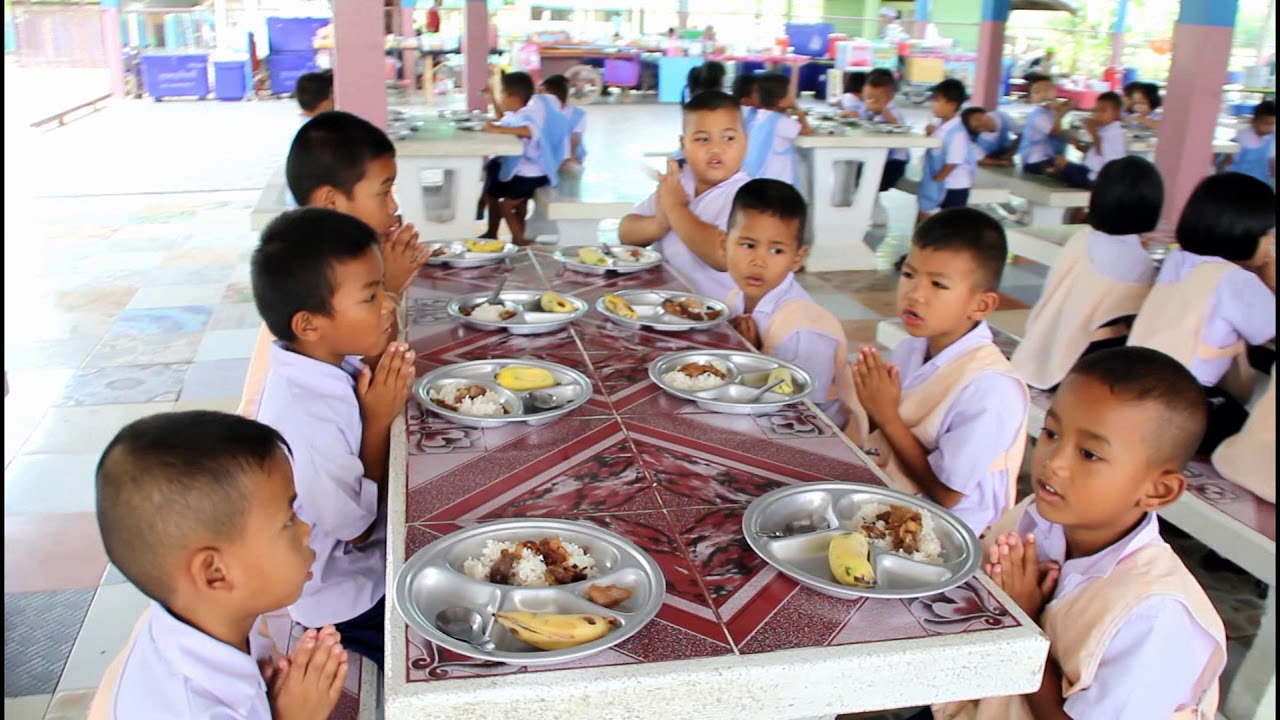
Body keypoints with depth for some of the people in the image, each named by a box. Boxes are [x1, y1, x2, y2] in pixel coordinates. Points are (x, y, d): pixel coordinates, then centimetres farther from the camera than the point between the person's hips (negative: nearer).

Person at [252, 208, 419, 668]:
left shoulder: (330, 363, -11)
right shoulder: (303, 423, -35)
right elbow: (357, 527, -20)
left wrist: (380, 382, -15)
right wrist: (378, 421, -24)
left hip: (374, 556, 7)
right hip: (346, 602, -7)